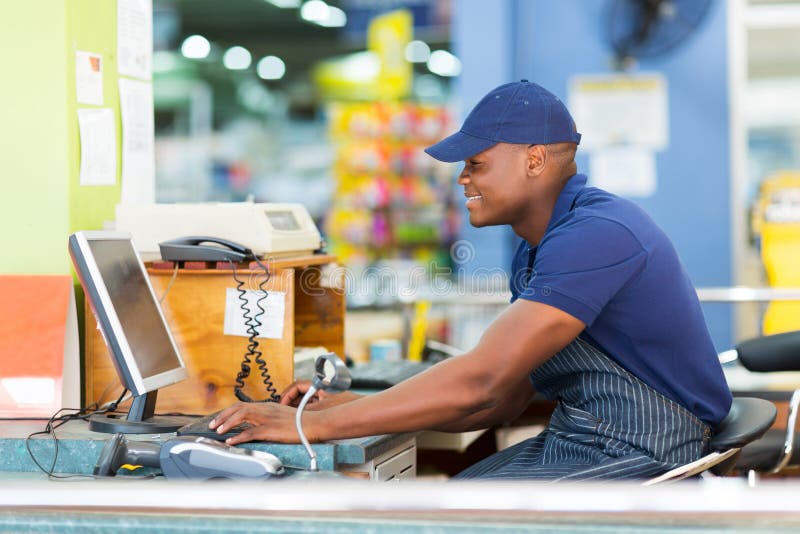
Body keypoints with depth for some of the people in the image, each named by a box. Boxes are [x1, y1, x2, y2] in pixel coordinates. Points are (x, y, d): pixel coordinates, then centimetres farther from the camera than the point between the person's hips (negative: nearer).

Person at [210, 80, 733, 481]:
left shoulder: (596, 235, -22)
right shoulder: (536, 251, 12)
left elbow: (481, 380, -28)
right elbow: (502, 400, 12)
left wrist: (313, 425, -23)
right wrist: (349, 407, 2)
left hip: (637, 460, -10)